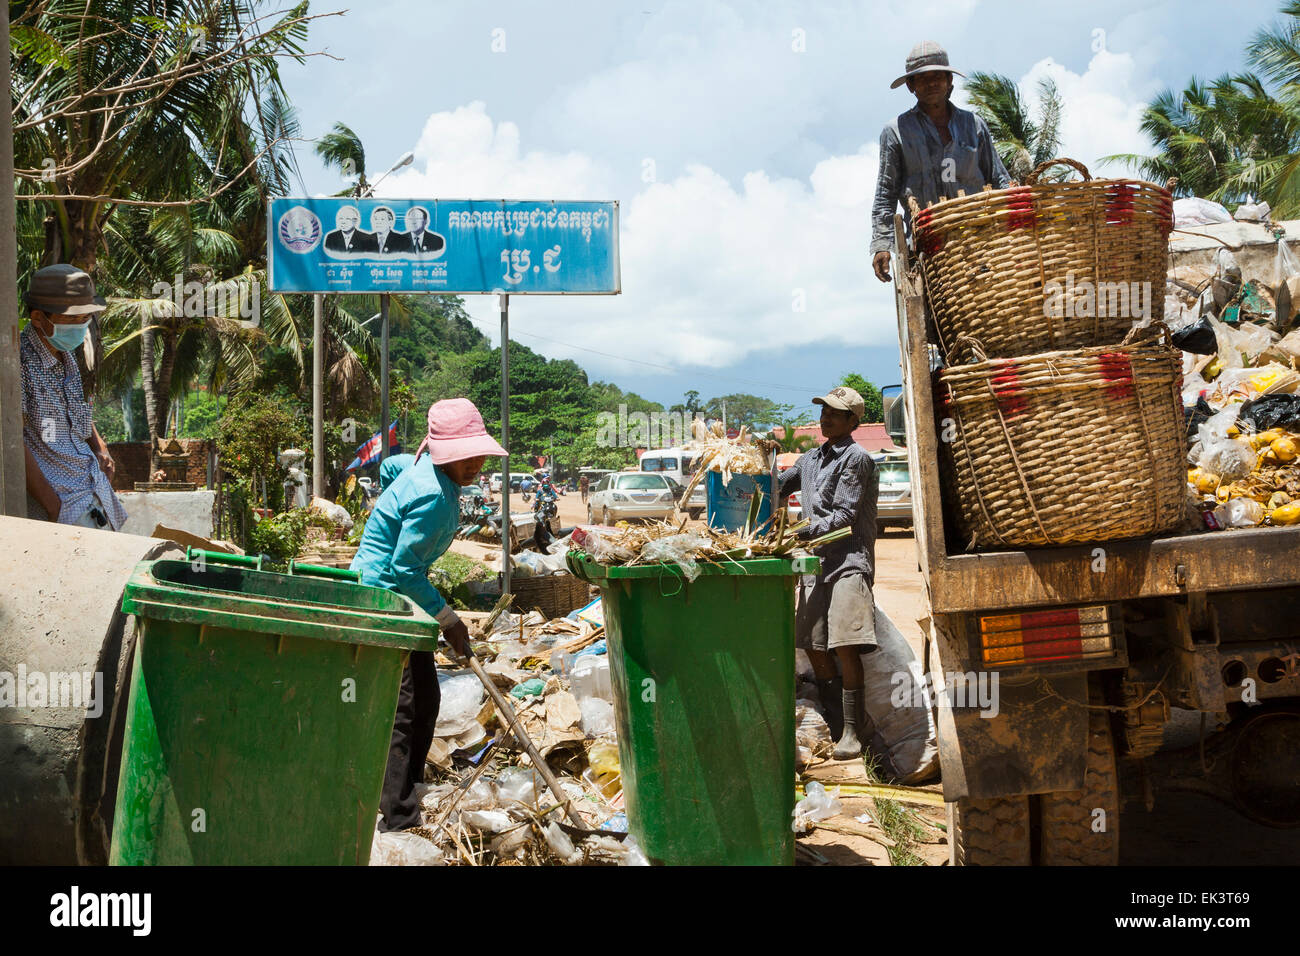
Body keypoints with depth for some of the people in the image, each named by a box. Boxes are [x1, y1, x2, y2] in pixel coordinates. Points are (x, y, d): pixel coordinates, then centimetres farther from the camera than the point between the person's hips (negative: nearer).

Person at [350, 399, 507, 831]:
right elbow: (404, 568, -23)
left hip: (399, 594, 11)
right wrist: (448, 620, -15)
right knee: (404, 709, -12)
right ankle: (400, 822, -9)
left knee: (425, 700, 15)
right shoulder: (432, 495, -25)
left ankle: (400, 804, 27)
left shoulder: (427, 469, 5)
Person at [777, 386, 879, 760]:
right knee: (815, 648, 6)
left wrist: (809, 531, -22)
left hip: (848, 562, -7)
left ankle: (853, 732, -6)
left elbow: (845, 514, -10)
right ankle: (835, 725, 17)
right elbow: (777, 488, 29)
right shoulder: (809, 460, 20)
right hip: (816, 562, 7)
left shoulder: (857, 458, -3)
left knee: (845, 647, -13)